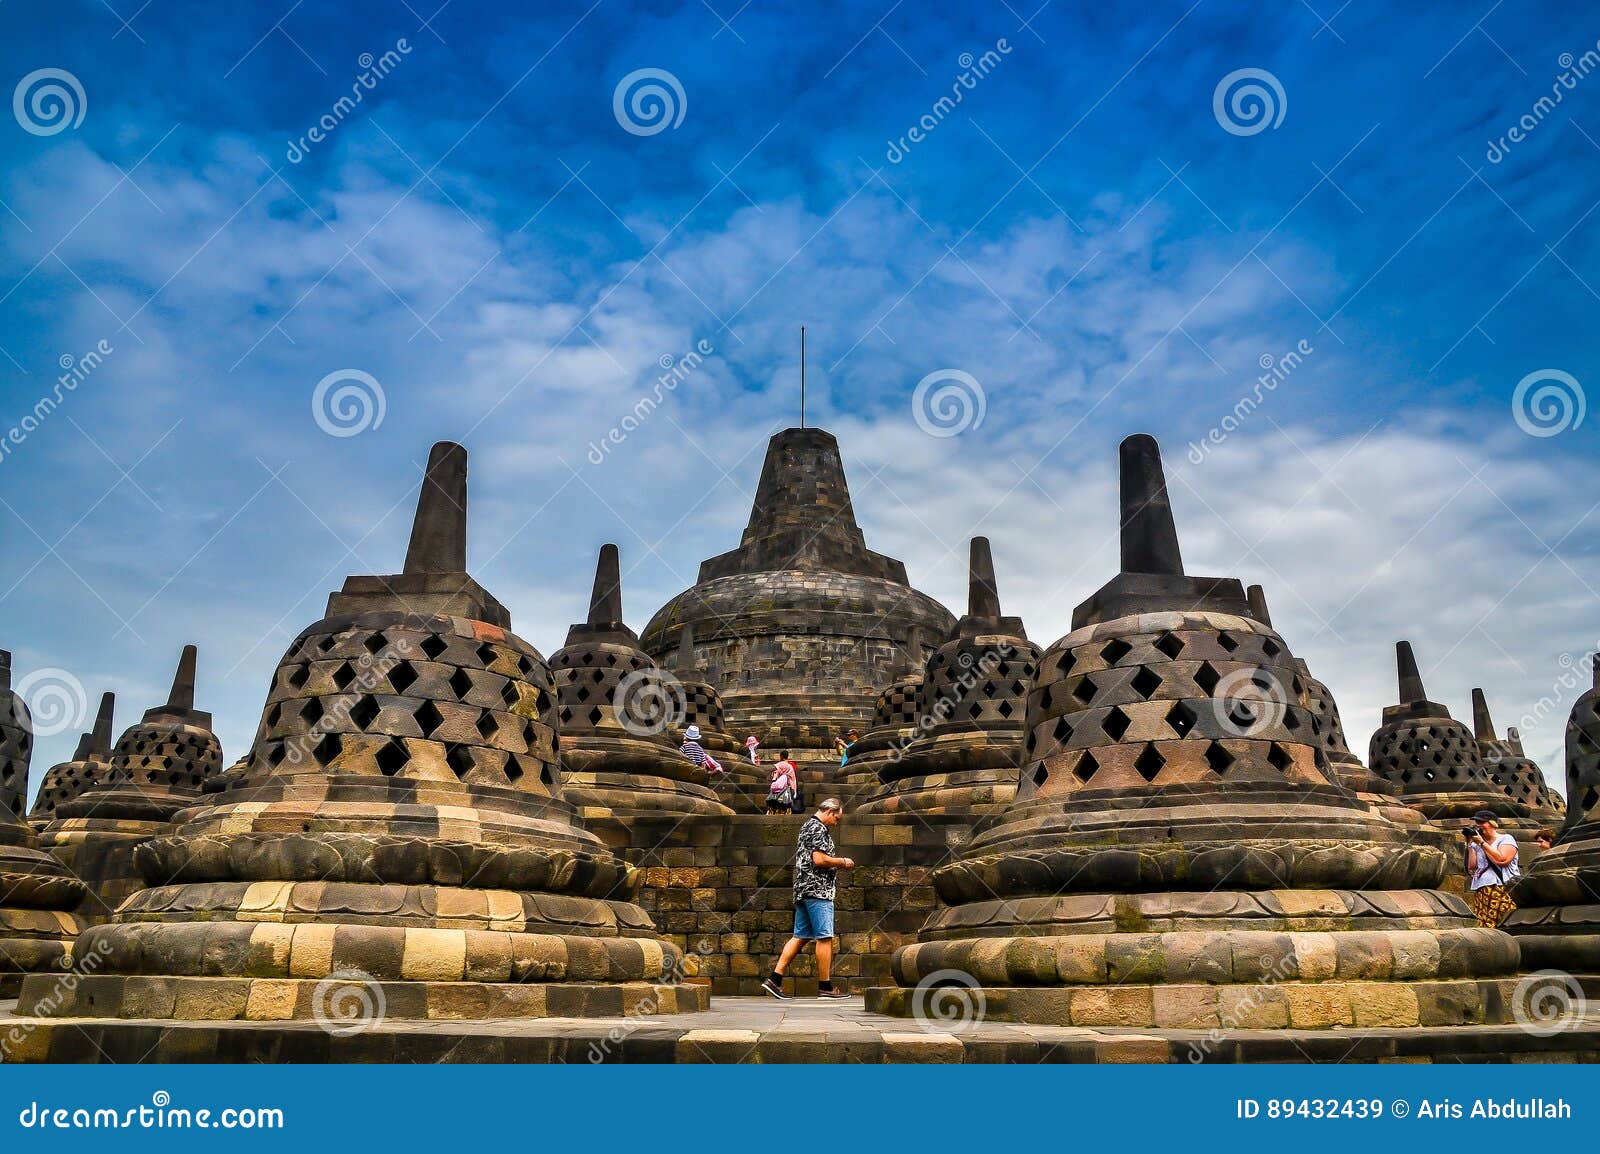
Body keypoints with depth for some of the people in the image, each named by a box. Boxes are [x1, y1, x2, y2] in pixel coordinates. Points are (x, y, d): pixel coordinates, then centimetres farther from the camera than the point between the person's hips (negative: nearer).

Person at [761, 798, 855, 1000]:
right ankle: (825, 987, -1)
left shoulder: (808, 826, 21)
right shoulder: (818, 828, -11)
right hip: (817, 889, -10)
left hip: (803, 891, 10)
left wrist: (836, 865, 22)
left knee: (801, 936, 9)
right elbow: (819, 859, -21)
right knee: (824, 937, -4)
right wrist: (842, 862, -6)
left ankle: (774, 979, 5)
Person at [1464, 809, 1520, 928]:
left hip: (1503, 890, -5)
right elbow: (1471, 867, 9)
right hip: (1481, 893, 5)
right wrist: (1470, 844, 6)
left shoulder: (1506, 839, 7)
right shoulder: (1476, 844, 20)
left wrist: (1481, 842, -6)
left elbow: (1501, 860, -11)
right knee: (1483, 929, -8)